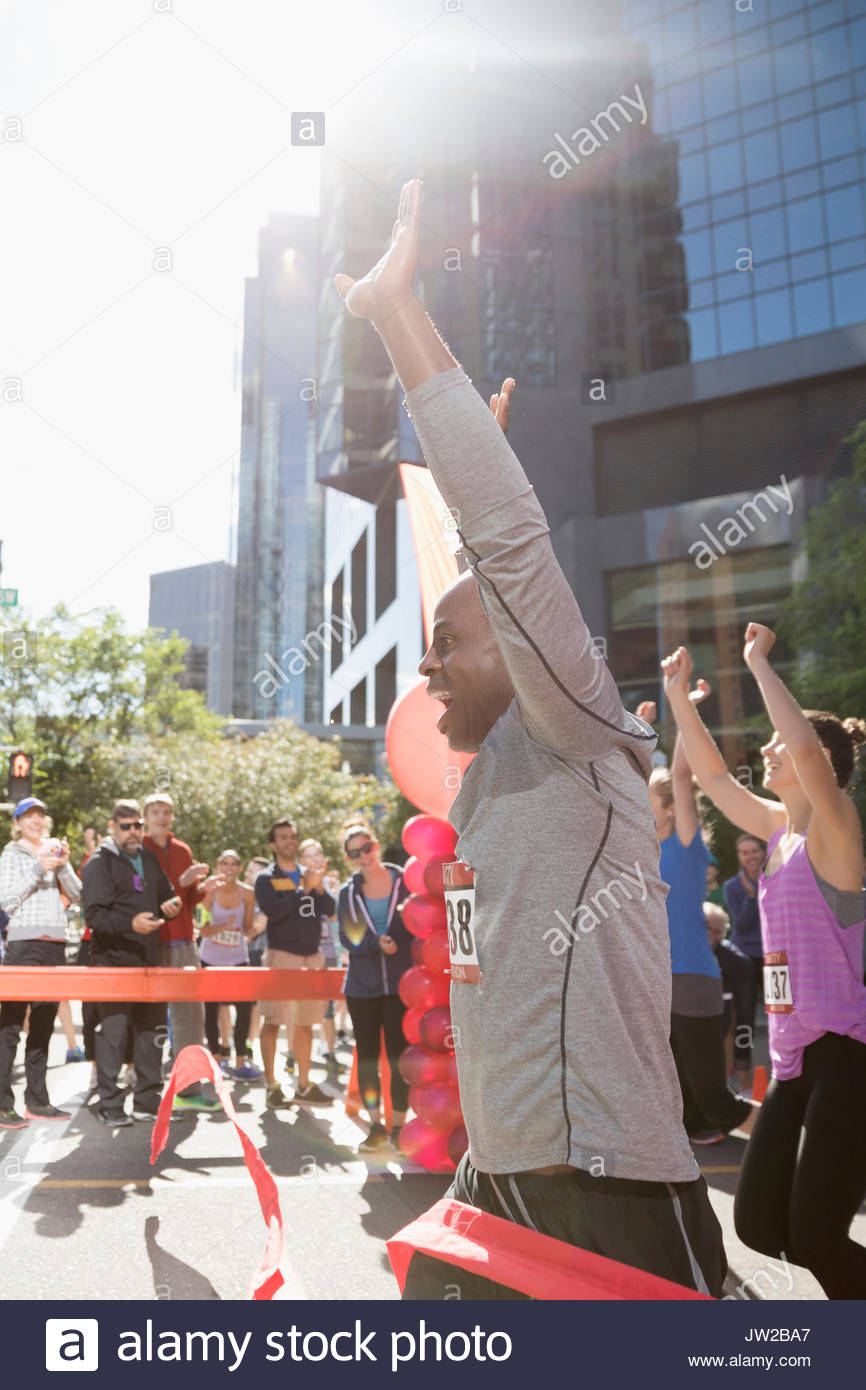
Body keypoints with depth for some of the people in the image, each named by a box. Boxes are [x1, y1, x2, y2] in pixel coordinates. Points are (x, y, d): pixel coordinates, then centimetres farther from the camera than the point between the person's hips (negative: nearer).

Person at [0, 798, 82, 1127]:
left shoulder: (55, 851, 16)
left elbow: (76, 895, 9)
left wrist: (63, 866, -6)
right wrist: (38, 870, -13)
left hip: (55, 945, 5)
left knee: (43, 1025, 9)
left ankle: (37, 1100, 15)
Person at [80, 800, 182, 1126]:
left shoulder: (150, 859, 15)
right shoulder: (99, 864, -6)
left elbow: (166, 894, 26)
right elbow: (94, 915, -15)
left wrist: (170, 907, 2)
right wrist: (130, 923, -30)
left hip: (149, 959, 7)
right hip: (114, 960, -7)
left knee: (151, 1029, 11)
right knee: (113, 1031, -6)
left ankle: (148, 1100, 21)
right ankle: (109, 1105, 5)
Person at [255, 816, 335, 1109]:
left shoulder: (308, 874, 13)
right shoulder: (266, 878, -1)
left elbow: (330, 908, 3)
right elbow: (273, 911, -19)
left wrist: (319, 888, -15)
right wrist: (304, 889, -20)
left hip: (312, 955, 5)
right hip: (282, 954, -5)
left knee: (305, 1022, 10)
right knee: (273, 1020, -6)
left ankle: (304, 1086, 19)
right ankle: (271, 1087, 2)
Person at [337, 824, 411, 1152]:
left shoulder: (404, 882, -1)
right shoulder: (348, 893, 6)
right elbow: (348, 939, -3)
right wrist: (376, 944, -19)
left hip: (400, 985, -2)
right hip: (362, 986, 3)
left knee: (398, 1055, -1)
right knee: (367, 1056, 8)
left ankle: (398, 1128, 13)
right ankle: (376, 1127, 22)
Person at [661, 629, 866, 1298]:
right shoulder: (779, 828, 10)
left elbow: (807, 747, -31)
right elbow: (713, 776, 20)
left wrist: (759, 662, -21)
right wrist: (680, 697, 16)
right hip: (796, 1057, 8)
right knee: (759, 1225, 11)